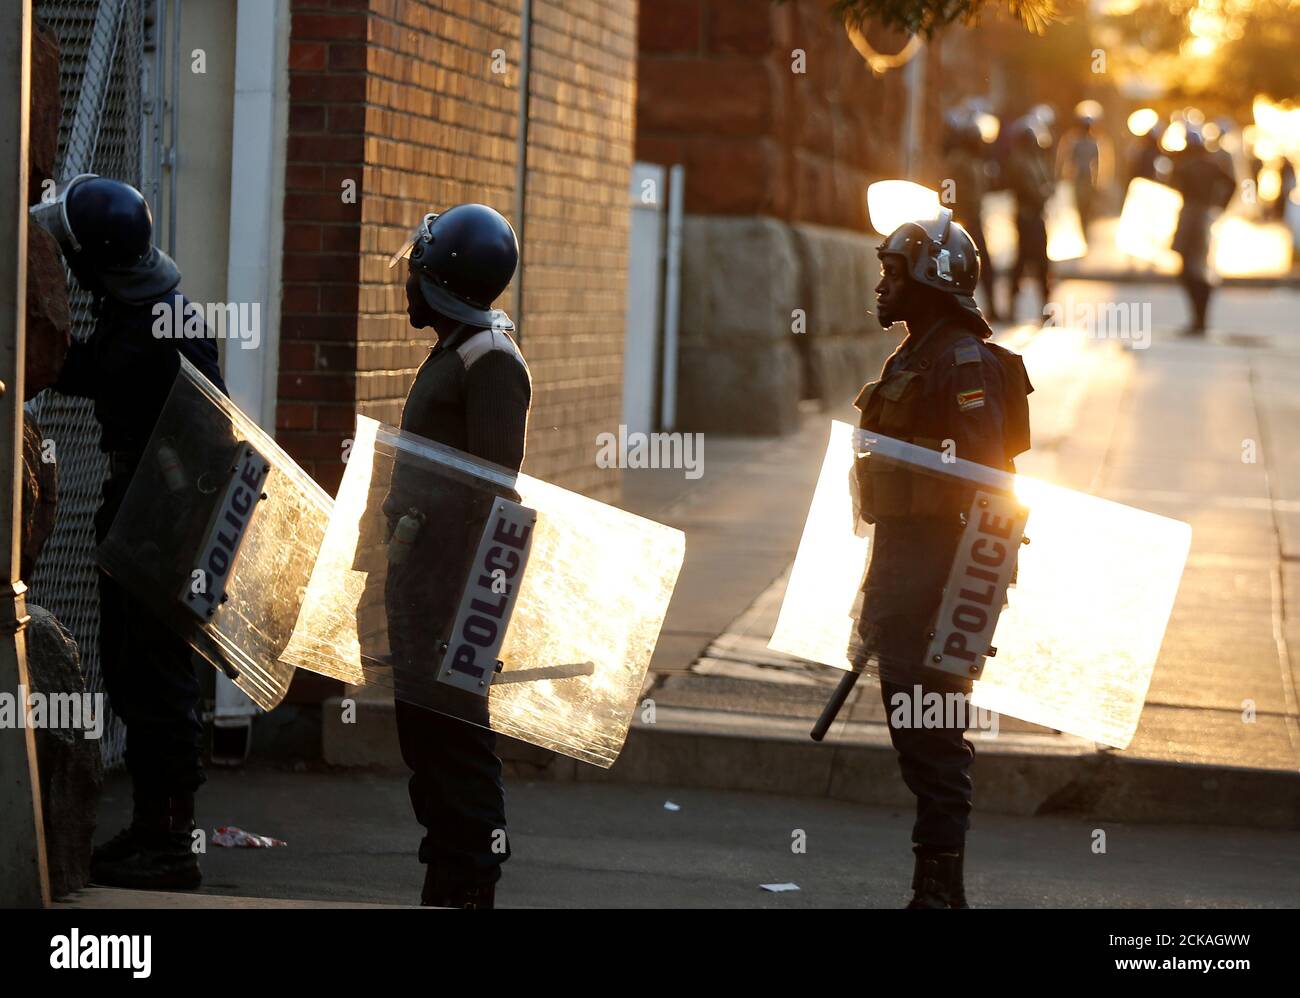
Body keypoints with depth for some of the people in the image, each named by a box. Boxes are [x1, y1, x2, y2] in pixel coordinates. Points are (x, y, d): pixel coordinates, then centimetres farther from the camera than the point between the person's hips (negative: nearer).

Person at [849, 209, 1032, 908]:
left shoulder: (964, 361, -14)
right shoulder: (912, 358, 18)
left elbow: (987, 473, -21)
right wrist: (879, 589, 26)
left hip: (939, 557, -11)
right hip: (902, 556, 11)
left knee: (933, 730, -9)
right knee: (913, 724, 12)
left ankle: (940, 886, -7)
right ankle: (937, 883, 19)